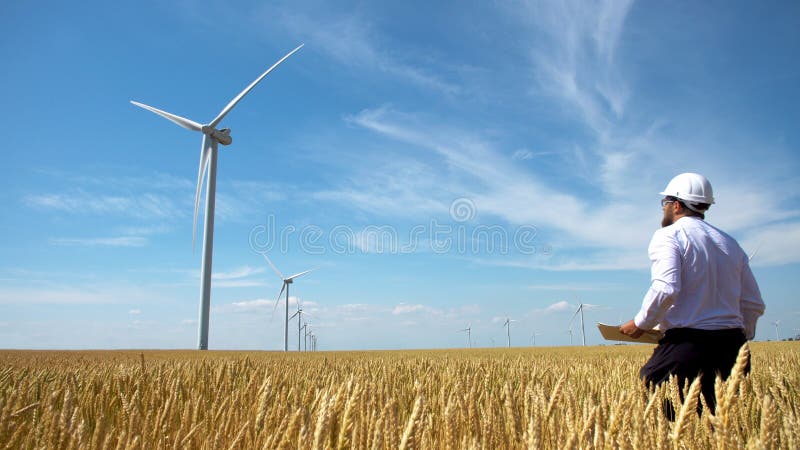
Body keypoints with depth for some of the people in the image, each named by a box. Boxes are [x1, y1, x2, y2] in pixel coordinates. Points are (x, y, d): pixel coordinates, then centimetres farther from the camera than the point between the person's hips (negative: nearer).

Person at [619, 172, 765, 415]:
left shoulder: (668, 236, -4)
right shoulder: (730, 243, 17)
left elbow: (666, 290, -21)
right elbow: (754, 304, 17)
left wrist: (640, 324, -7)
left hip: (688, 343, -7)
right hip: (731, 345, 7)